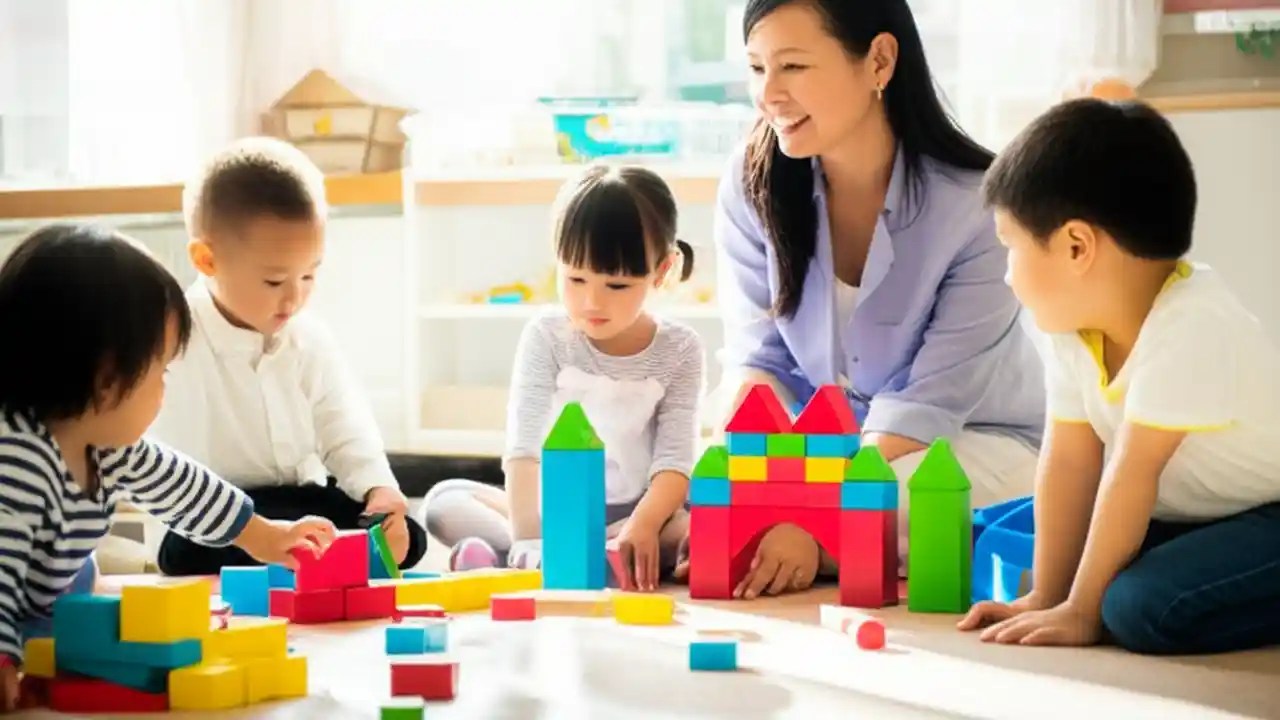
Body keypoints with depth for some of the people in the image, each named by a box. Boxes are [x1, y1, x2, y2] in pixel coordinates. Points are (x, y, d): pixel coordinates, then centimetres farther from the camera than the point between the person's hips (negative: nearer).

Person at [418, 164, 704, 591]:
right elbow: (523, 444, -19)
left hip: (639, 511, 0)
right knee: (444, 502, -20)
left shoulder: (679, 350, -6)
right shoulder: (547, 337, -8)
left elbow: (675, 459, -13)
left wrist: (641, 528, -33)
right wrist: (527, 538, -35)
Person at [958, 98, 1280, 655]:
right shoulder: (1077, 329, -5)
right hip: (1188, 516, 8)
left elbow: (1132, 472, -26)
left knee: (1144, 606, -31)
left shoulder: (1191, 328, -28)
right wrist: (1044, 598, -5)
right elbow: (1068, 462, -4)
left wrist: (1081, 609, -21)